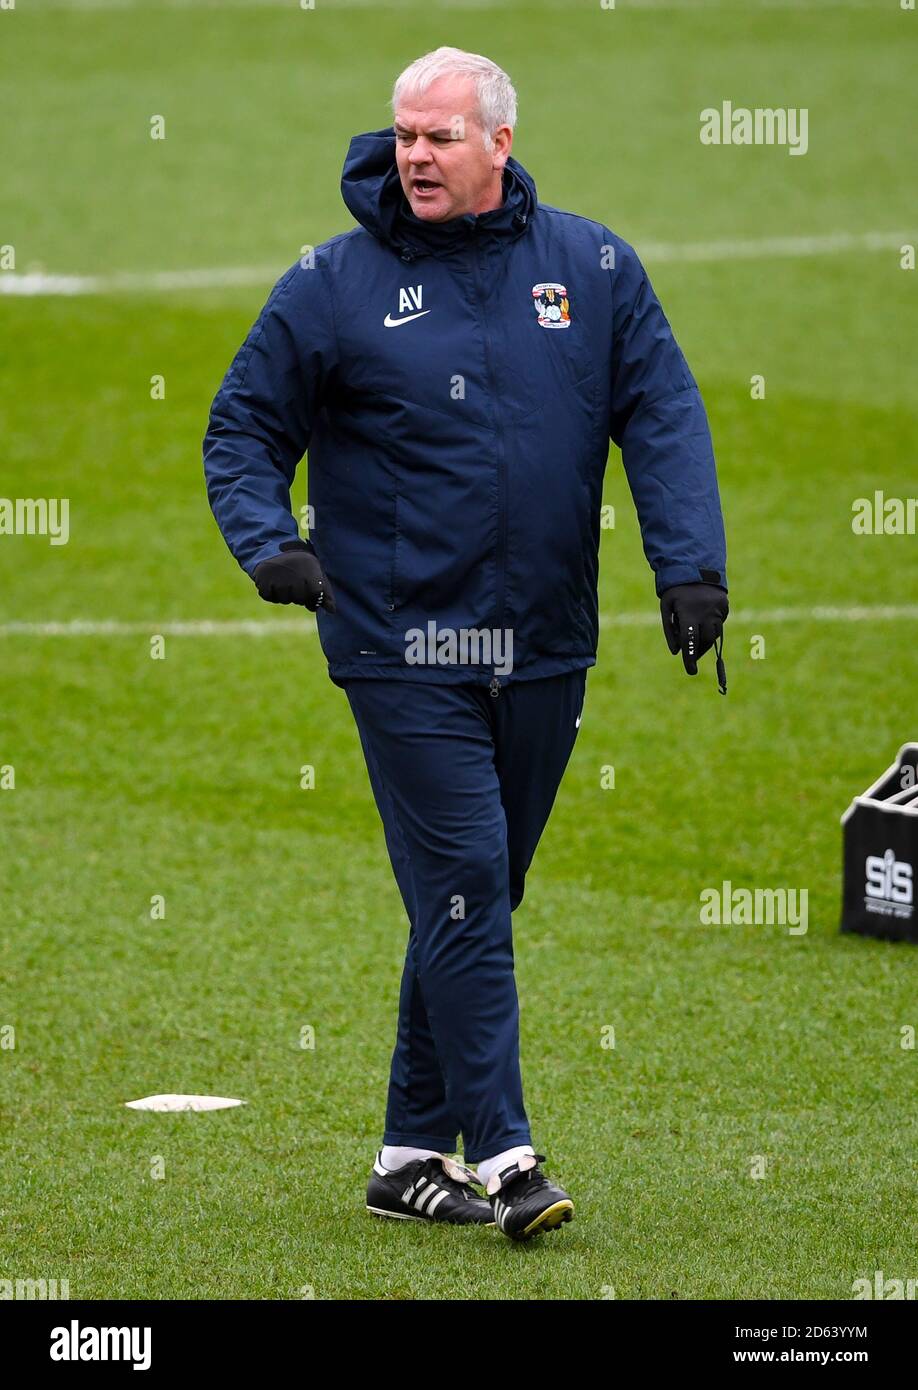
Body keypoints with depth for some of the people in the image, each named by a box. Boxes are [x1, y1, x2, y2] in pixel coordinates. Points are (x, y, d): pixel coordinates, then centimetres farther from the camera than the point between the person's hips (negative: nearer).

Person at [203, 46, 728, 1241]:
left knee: (479, 900, 10)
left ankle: (415, 1151, 20)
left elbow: (663, 416, 2)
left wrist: (691, 565, -8)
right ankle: (502, 1153, -7)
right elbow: (245, 424, 4)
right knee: (463, 890, -10)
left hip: (543, 648, 4)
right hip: (402, 646, -3)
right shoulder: (335, 286, -3)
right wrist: (267, 542, -13)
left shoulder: (592, 268, 3)